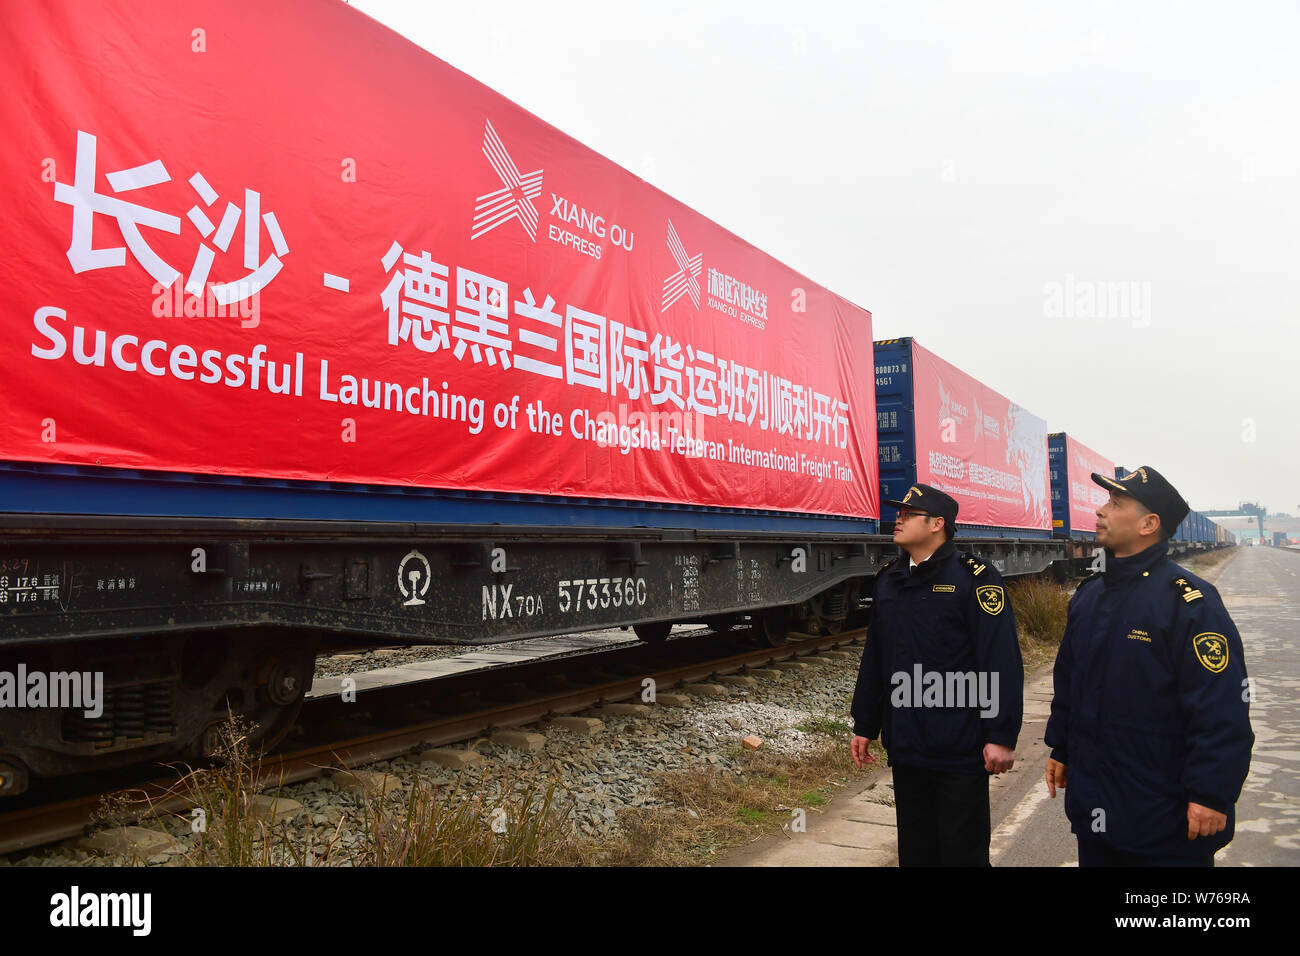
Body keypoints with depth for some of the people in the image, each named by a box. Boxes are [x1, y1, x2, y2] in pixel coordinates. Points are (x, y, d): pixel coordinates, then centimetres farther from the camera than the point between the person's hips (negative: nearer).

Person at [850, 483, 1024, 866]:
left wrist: (1001, 736, -17)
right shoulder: (887, 580, 10)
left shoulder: (974, 577, -10)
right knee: (915, 849, 17)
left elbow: (1002, 661, -14)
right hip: (905, 745, 6)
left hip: (960, 749, -6)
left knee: (962, 852, 7)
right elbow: (874, 659, 14)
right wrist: (864, 725, 16)